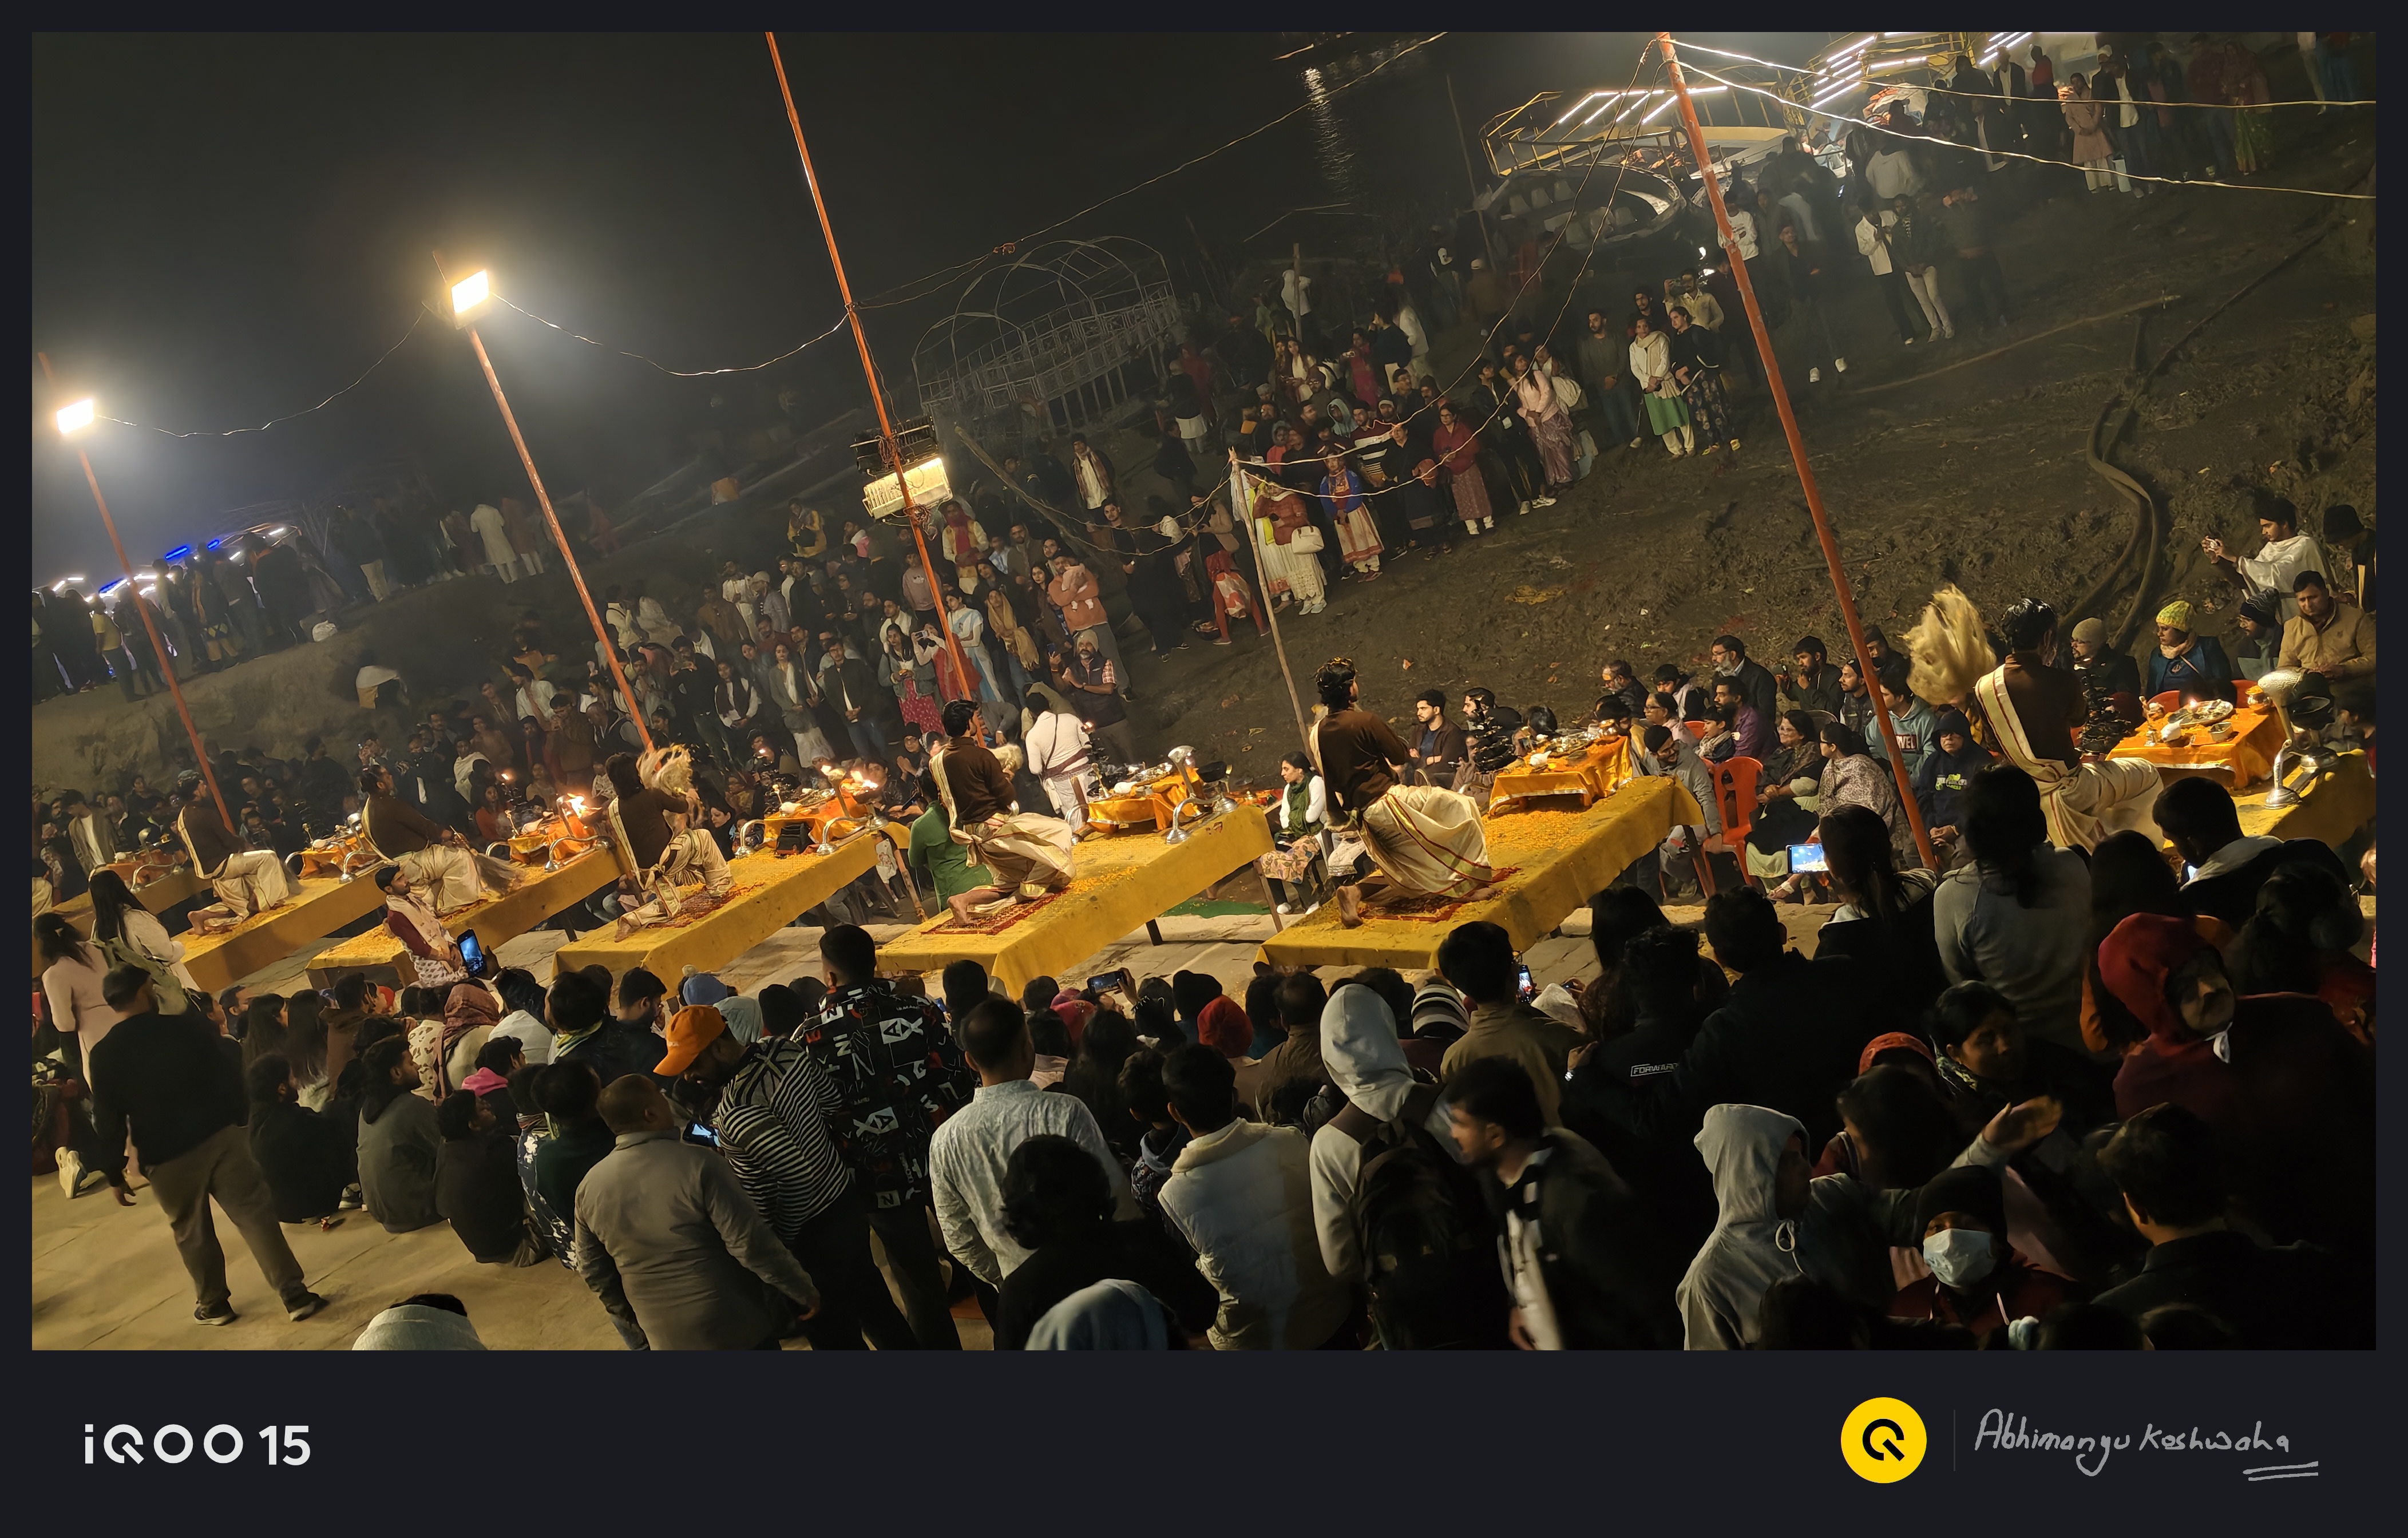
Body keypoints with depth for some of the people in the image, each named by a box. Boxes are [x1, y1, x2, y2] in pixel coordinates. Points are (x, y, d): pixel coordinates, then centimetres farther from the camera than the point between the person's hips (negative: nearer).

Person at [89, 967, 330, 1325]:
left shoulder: (104, 1056, -4)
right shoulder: (187, 1027, -4)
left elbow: (108, 1122, -3)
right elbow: (229, 1076, -1)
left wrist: (115, 1174, 6)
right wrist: (235, 1120, 13)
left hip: (166, 1159, 0)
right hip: (220, 1137, 0)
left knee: (192, 1234, 17)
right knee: (256, 1215, 2)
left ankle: (213, 1304, 30)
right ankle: (295, 1295, 0)